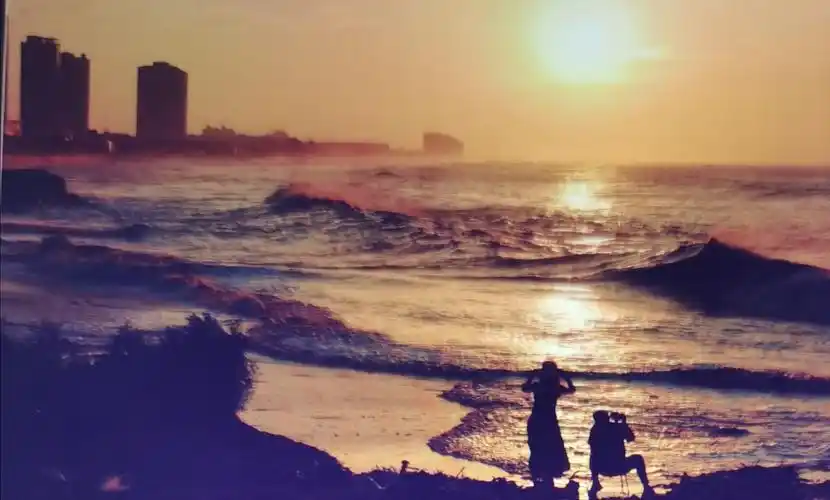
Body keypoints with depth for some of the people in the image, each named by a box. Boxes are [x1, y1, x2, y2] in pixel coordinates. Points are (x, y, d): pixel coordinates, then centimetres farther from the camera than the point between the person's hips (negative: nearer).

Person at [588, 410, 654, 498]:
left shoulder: (595, 429, 1)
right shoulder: (618, 427, -5)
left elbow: (591, 443, 19)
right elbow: (631, 438, 9)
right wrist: (623, 423, 19)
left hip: (602, 469, 2)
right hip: (619, 468, -2)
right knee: (638, 459, 25)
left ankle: (595, 484, 29)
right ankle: (646, 487, 20)